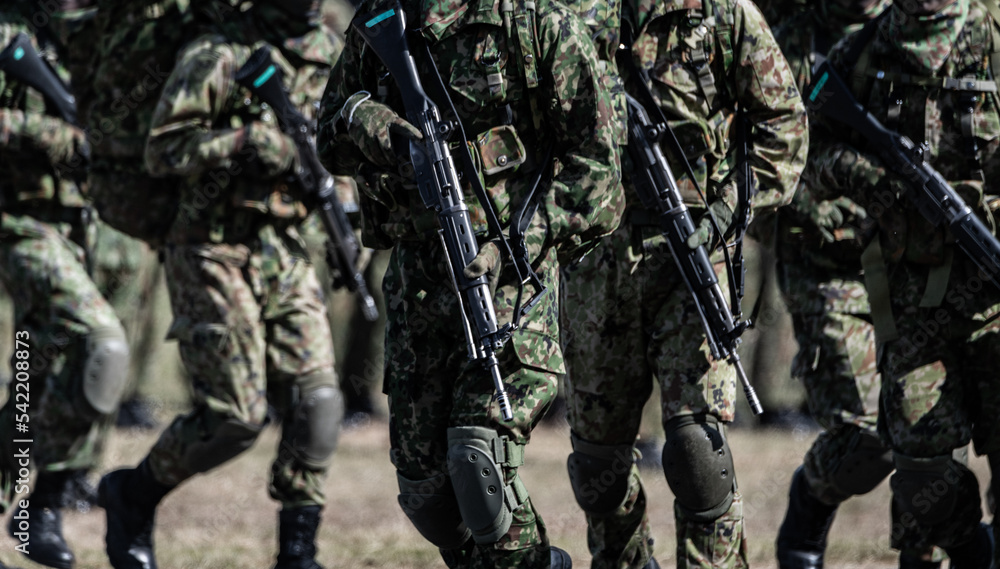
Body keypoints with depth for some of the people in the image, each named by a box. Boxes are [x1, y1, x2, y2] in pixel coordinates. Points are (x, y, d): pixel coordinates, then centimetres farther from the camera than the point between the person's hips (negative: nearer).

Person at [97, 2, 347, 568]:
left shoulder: (324, 49, 7)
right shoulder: (217, 54, -13)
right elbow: (163, 149, -17)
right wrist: (250, 143, -26)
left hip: (285, 252, 6)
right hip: (214, 253, -6)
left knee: (316, 401, -7)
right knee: (236, 417, -9)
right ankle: (133, 495, 15)